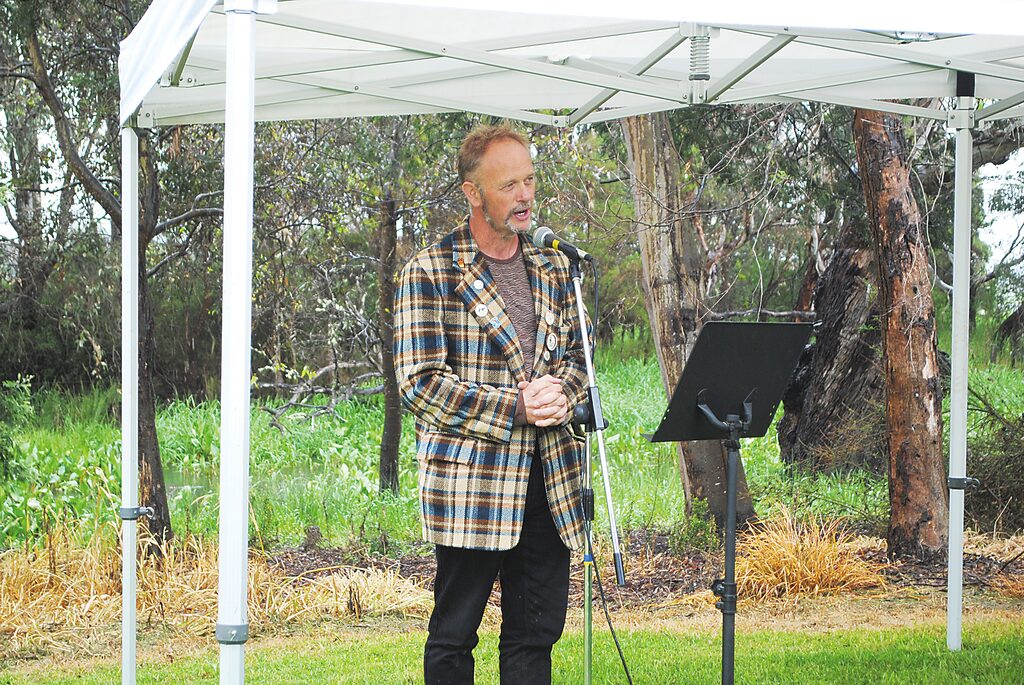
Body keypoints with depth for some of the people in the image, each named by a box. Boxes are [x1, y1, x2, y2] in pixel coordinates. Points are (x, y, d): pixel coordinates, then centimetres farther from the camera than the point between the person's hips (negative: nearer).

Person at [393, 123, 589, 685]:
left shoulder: (553, 267, 13)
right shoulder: (430, 273, -4)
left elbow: (576, 357, 19)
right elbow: (420, 384, -10)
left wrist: (560, 391, -6)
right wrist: (516, 408, -15)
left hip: (550, 478, 5)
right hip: (469, 481, -5)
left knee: (537, 631, 8)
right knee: (453, 635, 3)